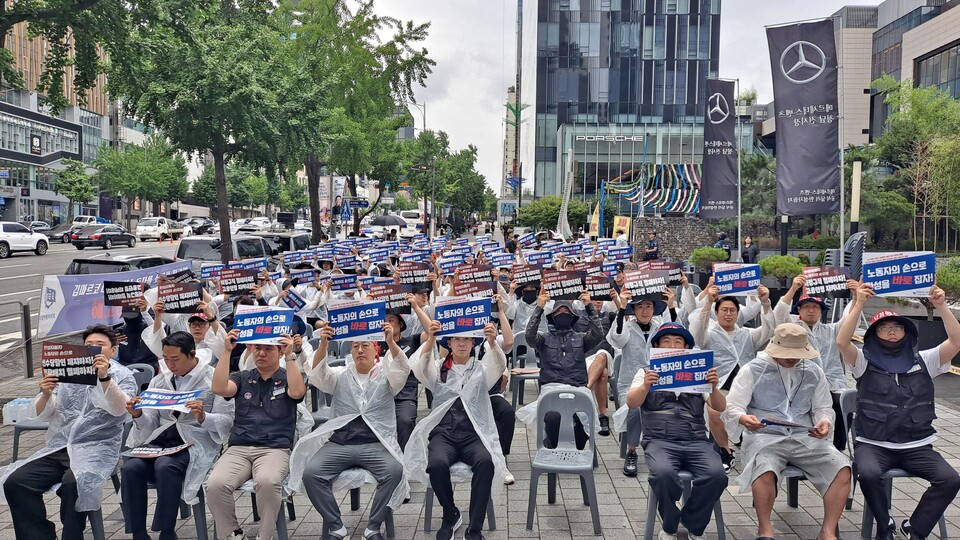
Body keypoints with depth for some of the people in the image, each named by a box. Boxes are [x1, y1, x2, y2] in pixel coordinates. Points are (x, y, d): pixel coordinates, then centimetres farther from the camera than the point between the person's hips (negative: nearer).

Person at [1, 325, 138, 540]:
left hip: (97, 449, -5)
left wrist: (104, 378, -28)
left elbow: (118, 409, -14)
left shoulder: (123, 376, 5)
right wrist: (46, 394, -9)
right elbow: (41, 415, 13)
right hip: (57, 448, 5)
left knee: (72, 483, -33)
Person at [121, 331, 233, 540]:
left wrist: (203, 417, -23)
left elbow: (227, 422, -5)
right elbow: (150, 424, 13)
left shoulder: (214, 379, 0)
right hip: (160, 439, 5)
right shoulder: (159, 381, 17)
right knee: (130, 468, -25)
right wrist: (138, 415, -9)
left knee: (165, 466, -34)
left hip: (195, 442, -5)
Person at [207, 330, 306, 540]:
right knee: (215, 485, -28)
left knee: (267, 481, -36)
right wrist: (227, 350, -5)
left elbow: (297, 392, -12)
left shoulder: (288, 378, 12)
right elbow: (219, 388, -3)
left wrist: (290, 356, -14)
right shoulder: (242, 378, 18)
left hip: (274, 449, -3)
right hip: (238, 448, 3)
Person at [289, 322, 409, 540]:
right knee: (311, 473, -23)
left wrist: (391, 341, -27)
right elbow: (318, 375, -2)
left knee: (394, 471, -30)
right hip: (339, 443, 2)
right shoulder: (340, 375, 17)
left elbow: (402, 369, -9)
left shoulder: (385, 375, 12)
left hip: (376, 444, -2)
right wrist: (323, 345, -20)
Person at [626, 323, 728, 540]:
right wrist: (645, 386, -21)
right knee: (664, 473, -33)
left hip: (696, 441, 2)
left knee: (716, 475, -27)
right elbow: (631, 403, -1)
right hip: (660, 441, -2)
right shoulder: (648, 373, 15)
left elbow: (720, 407, 9)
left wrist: (714, 387, -12)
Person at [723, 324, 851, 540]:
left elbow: (824, 407, 20)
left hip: (805, 438, 4)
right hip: (765, 437, -4)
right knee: (766, 470, -36)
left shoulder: (813, 372, 14)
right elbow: (731, 407, -3)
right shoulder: (753, 369, 2)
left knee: (842, 467, -22)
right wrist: (743, 418, -27)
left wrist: (824, 421, -5)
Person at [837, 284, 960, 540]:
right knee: (869, 474, -32)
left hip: (917, 446, 3)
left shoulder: (923, 361, 10)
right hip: (873, 444, -3)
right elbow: (842, 341, -16)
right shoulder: (865, 362, 2)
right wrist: (859, 304, -19)